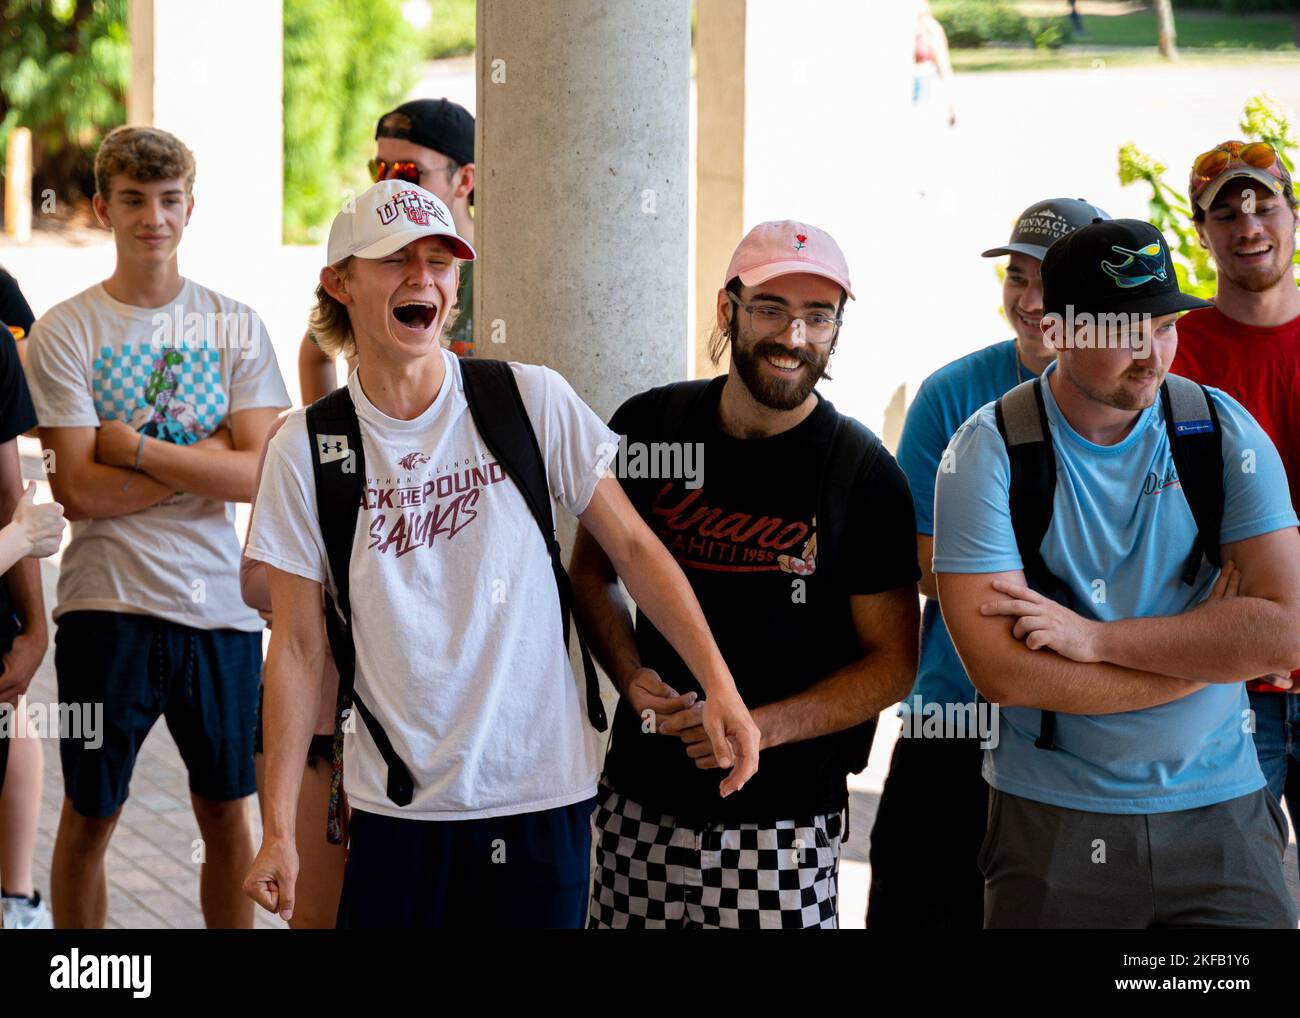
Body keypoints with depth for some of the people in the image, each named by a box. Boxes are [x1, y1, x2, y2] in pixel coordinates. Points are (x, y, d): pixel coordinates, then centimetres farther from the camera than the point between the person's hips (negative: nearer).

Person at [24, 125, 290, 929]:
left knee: (228, 813, 9)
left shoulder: (236, 325, 6)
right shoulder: (65, 332, -1)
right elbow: (80, 492, -10)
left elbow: (257, 474, -5)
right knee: (91, 817, 7)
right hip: (108, 602, -2)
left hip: (221, 602, 2)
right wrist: (204, 455, -8)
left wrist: (133, 447, -11)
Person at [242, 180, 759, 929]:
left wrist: (721, 687, -7)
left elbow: (633, 546, 2)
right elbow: (298, 649, 1)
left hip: (545, 796, 0)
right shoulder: (306, 451, -1)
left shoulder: (532, 401, -2)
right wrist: (278, 830, -2)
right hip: (398, 809, 0)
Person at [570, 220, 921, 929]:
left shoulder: (865, 475, -6)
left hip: (782, 821, -3)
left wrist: (760, 726, -17)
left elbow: (892, 663, -4)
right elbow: (592, 568, 14)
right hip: (640, 799, 3)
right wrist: (630, 674, -5)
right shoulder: (650, 426, 2)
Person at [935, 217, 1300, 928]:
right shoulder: (989, 451, -8)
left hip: (1221, 814, 2)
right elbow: (998, 670, -18)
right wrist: (1205, 649, -12)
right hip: (1054, 820, -2)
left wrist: (1095, 638, -17)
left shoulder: (1223, 434, -2)